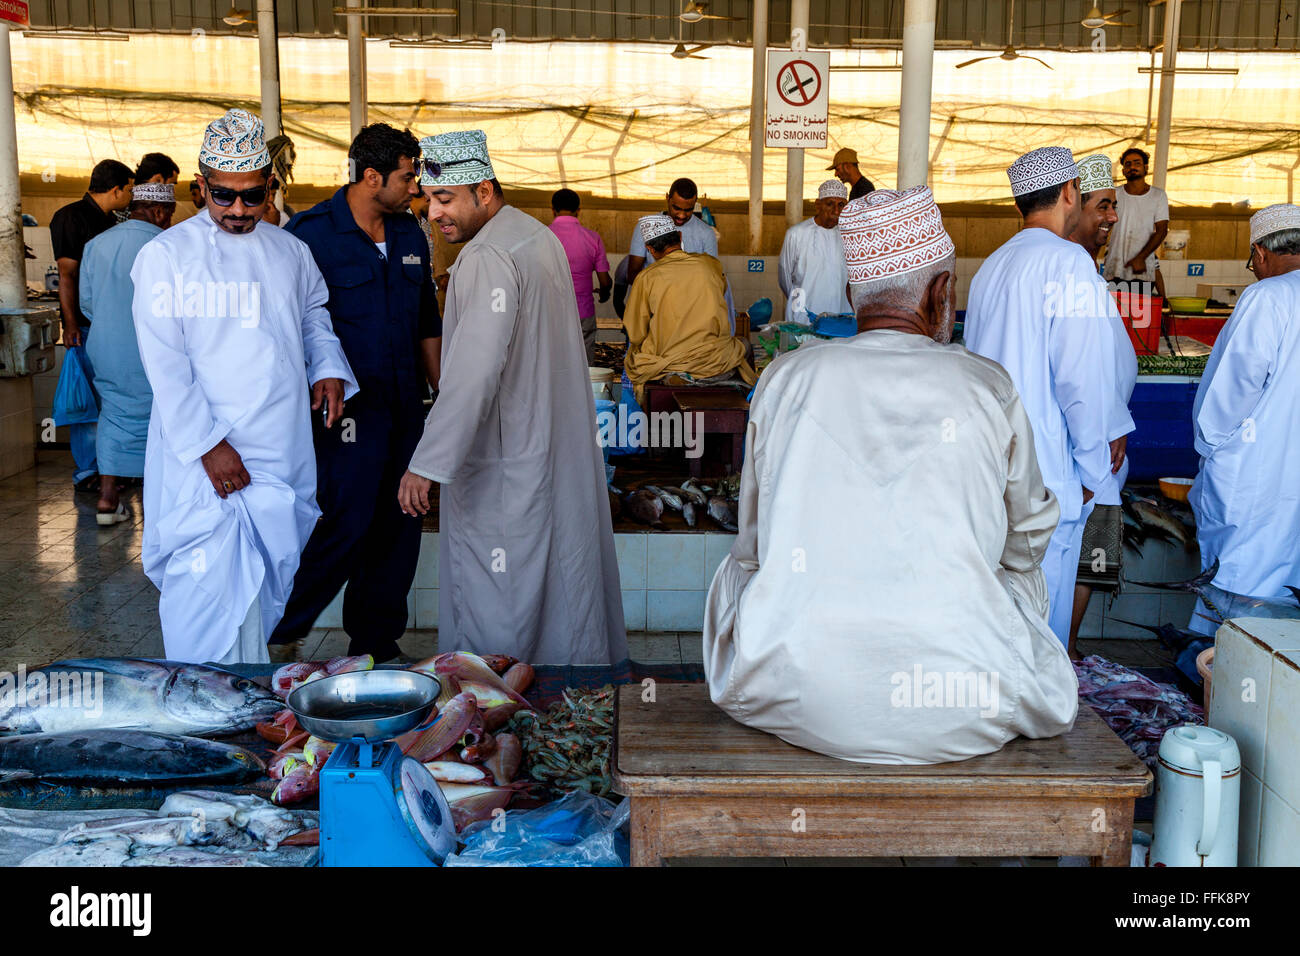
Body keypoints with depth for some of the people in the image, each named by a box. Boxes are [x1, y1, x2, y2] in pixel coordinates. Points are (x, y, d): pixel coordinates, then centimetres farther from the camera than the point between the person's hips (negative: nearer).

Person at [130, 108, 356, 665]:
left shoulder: (291, 252, 12)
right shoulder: (166, 255, -3)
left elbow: (315, 314, 29)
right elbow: (164, 362, -9)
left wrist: (328, 368, 9)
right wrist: (207, 444, -16)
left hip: (282, 457, 5)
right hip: (203, 460, -5)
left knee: (264, 587, 12)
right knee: (207, 590, -10)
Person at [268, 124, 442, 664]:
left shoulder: (410, 235, 12)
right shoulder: (313, 233, -8)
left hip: (405, 406, 7)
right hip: (349, 410, -7)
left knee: (398, 528, 10)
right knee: (348, 524, -7)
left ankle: (375, 641, 23)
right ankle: (281, 630, 12)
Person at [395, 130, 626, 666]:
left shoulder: (488, 260, -22)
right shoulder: (539, 235, 10)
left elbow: (474, 374, -31)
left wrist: (426, 464, -31)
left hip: (504, 461, -10)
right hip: (560, 444, 10)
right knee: (564, 570, 21)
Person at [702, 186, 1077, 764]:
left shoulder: (785, 377, 4)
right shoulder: (989, 388, 2)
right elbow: (1028, 538, 18)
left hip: (793, 700, 1)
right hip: (960, 716, 0)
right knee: (1026, 583, 30)